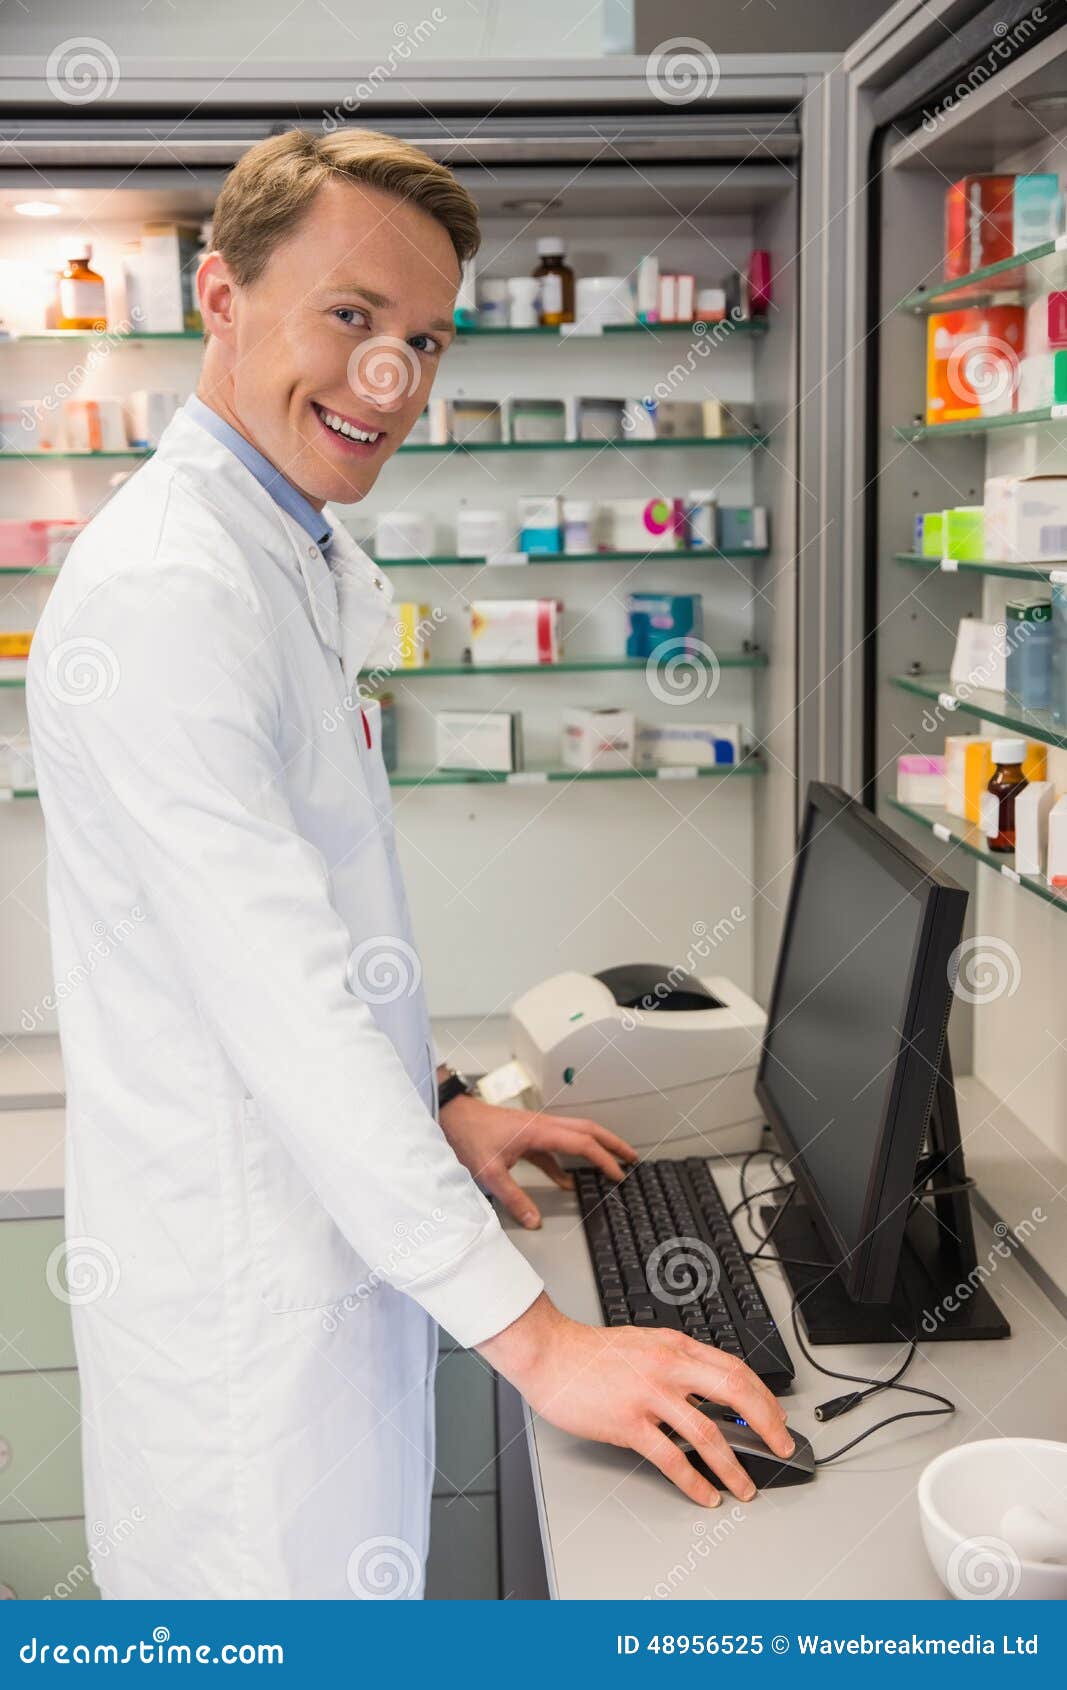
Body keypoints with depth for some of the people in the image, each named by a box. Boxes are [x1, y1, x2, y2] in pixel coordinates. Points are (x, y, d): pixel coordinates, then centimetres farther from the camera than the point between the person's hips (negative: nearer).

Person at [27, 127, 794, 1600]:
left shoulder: (300, 563, 9)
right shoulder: (164, 593, -24)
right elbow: (283, 1005, -28)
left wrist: (434, 1114, 14)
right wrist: (537, 1341, -25)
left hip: (335, 1214, 9)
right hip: (244, 1279, -9)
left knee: (348, 1582, 24)